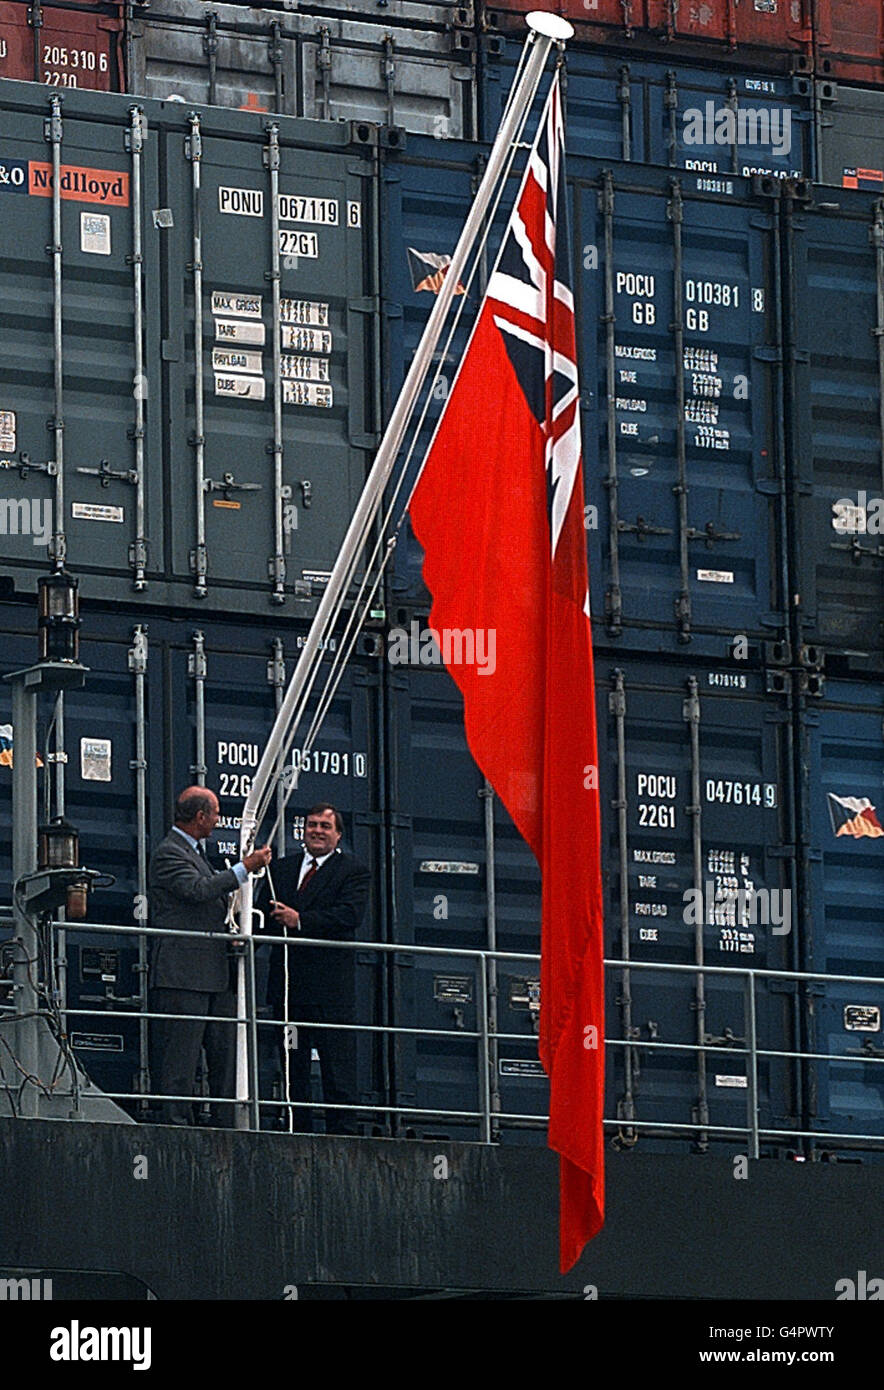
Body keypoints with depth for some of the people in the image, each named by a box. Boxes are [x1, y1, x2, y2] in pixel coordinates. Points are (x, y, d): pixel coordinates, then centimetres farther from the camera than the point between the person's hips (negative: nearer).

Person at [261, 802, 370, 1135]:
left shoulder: (352, 871, 2)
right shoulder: (283, 868, 17)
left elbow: (350, 915, -13)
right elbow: (267, 915, 15)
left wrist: (300, 921, -20)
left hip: (330, 985, -5)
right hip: (287, 982, 5)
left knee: (338, 1069, -5)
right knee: (292, 1067, 9)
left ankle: (343, 1132, -3)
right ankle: (296, 1131, 14)